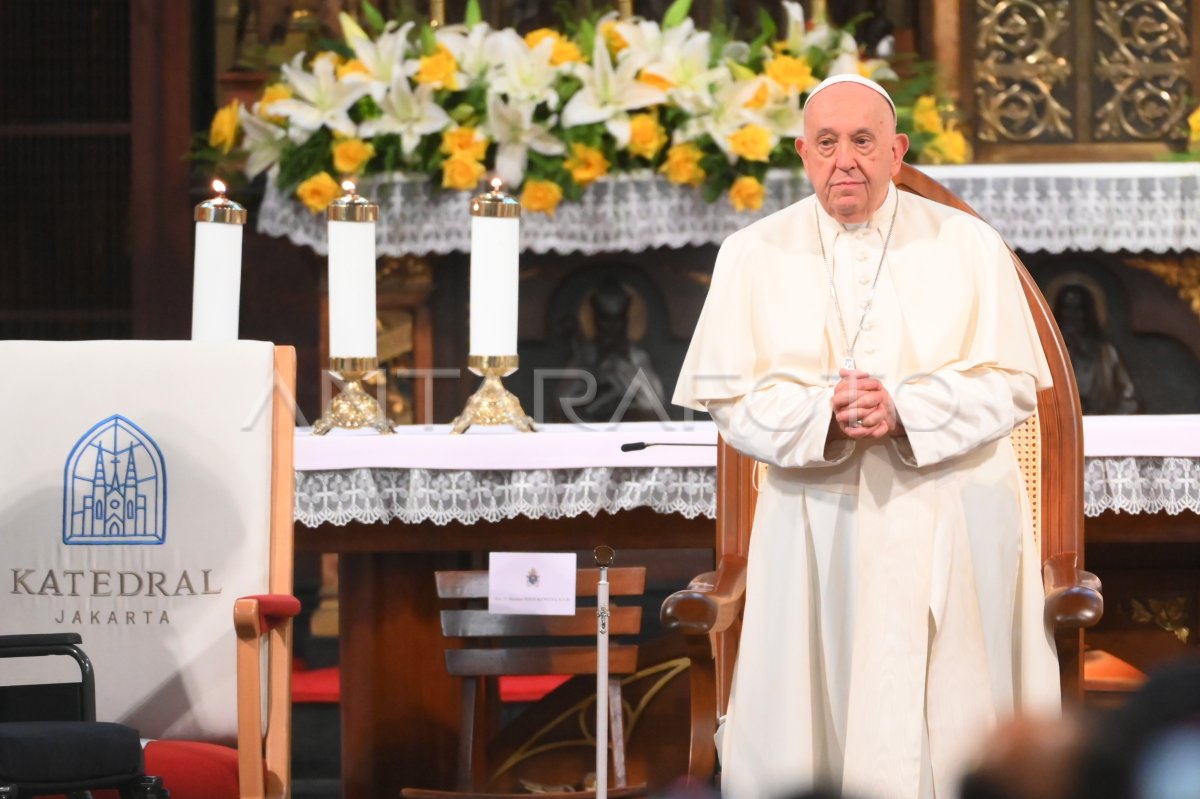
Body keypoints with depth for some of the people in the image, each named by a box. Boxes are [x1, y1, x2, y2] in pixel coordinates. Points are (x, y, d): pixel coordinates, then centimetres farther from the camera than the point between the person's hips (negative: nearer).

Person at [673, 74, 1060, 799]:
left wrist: (903, 409, -17)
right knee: (812, 716, -1)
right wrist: (823, 413, -17)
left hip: (949, 528, -1)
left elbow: (1013, 384, -2)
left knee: (947, 713, -1)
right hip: (815, 526, 1)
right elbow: (728, 395, 1)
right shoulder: (754, 256, 6)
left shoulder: (971, 246, 3)